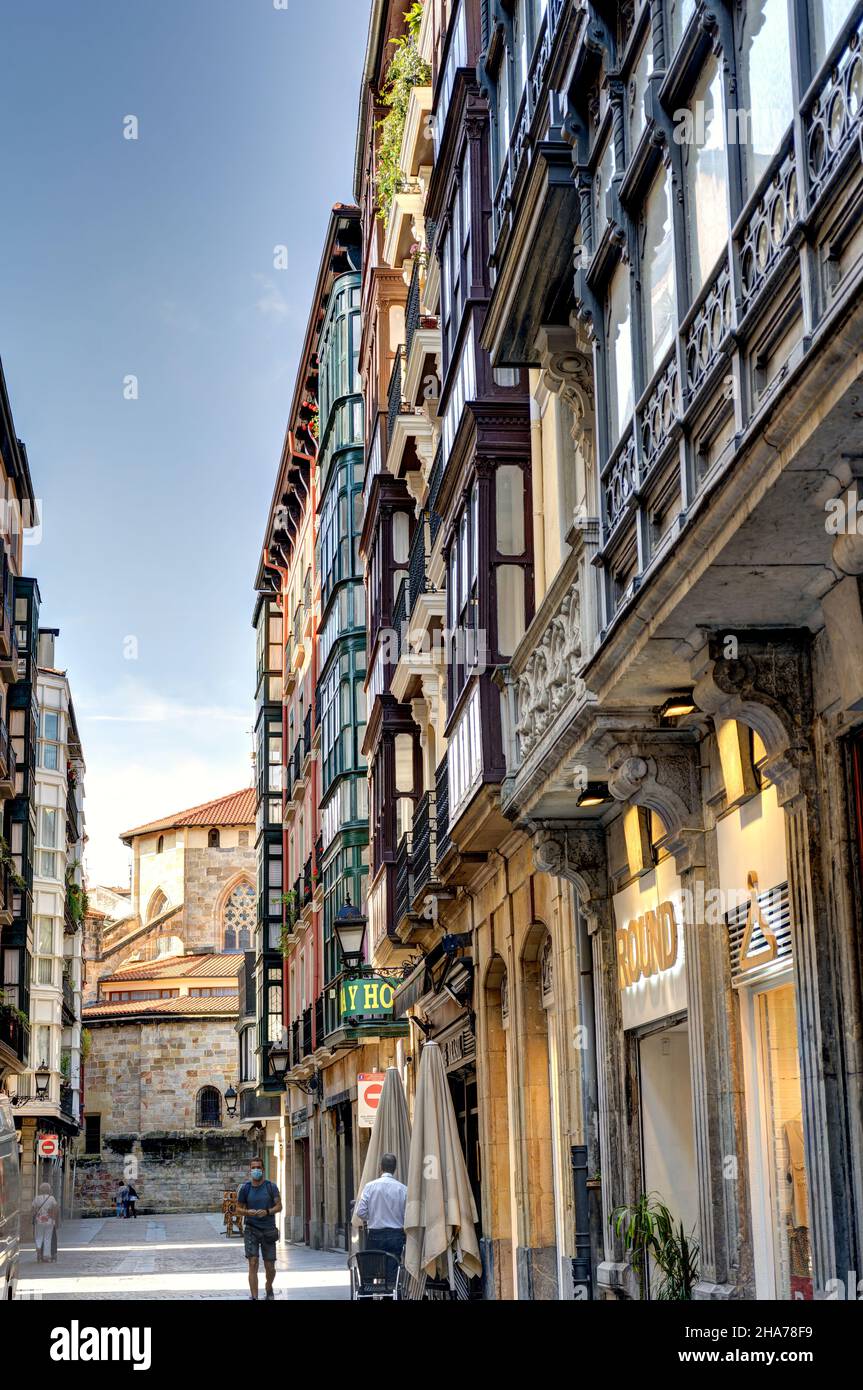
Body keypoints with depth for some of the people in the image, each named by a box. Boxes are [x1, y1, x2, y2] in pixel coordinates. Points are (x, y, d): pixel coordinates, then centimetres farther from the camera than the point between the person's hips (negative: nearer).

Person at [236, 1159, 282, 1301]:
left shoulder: (271, 1187, -1)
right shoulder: (245, 1188, 1)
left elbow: (279, 1206, -2)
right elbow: (238, 1210, 6)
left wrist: (267, 1212, -21)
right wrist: (248, 1212, -15)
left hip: (268, 1230, 1)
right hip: (251, 1229, -1)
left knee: (270, 1267, 5)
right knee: (253, 1262, -15)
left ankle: (269, 1289, 36)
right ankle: (254, 1298, -15)